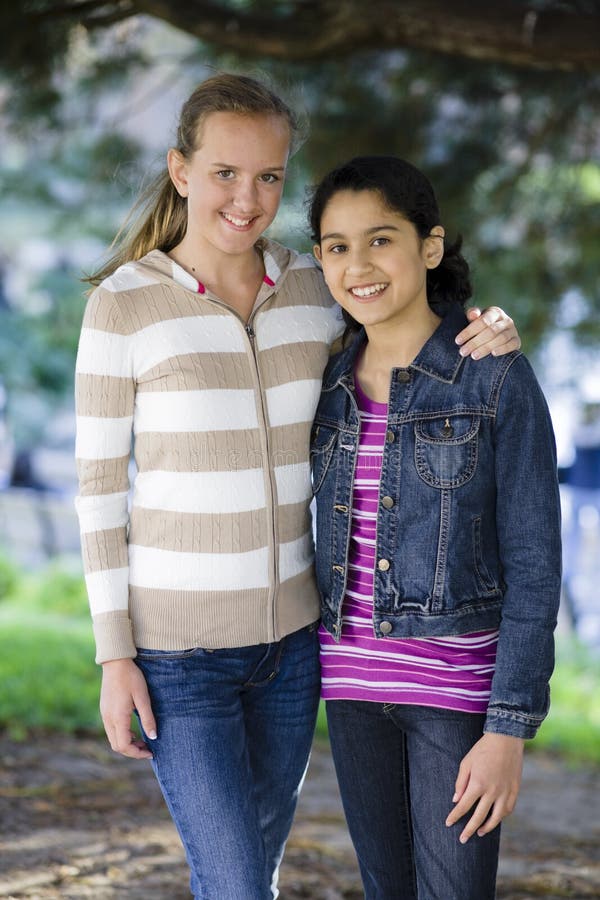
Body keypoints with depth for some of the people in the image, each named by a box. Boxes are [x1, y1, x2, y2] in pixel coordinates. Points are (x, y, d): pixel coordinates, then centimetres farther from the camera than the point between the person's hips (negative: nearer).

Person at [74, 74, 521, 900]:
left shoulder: (310, 289, 1)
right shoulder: (123, 304, -11)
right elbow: (101, 485, -7)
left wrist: (484, 337, -8)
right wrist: (114, 658, -9)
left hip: (286, 631, 5)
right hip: (175, 641, -5)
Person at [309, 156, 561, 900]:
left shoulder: (501, 378, -13)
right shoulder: (333, 385, 4)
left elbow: (532, 561, -12)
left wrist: (509, 730, -16)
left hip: (461, 678, -5)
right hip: (357, 676, 5)